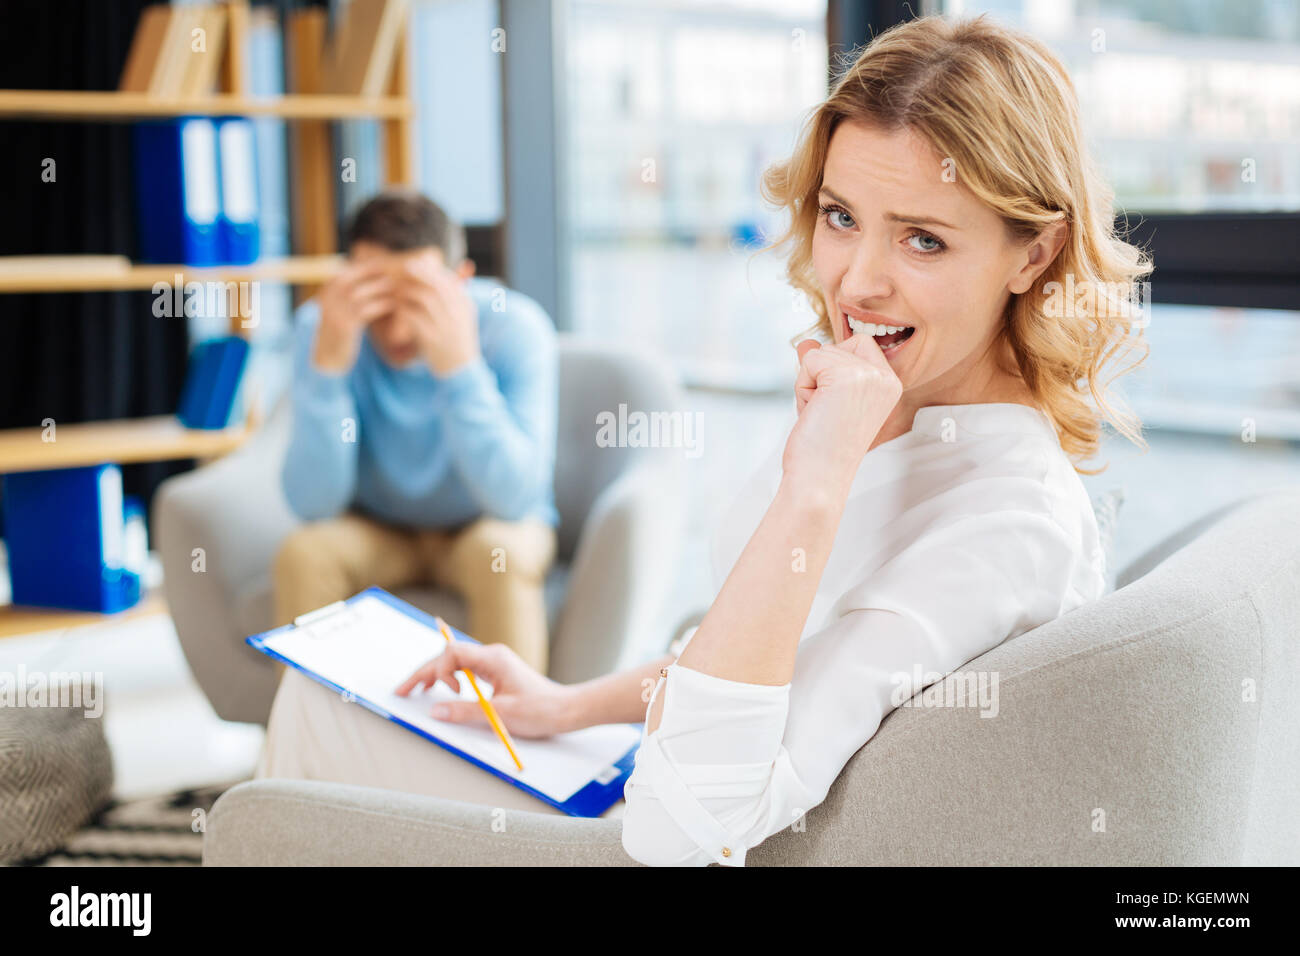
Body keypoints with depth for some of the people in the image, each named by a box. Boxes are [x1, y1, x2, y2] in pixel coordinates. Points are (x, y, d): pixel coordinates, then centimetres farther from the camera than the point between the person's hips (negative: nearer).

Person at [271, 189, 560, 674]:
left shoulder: (514, 327, -23)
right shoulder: (325, 324, -18)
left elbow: (515, 497, -31)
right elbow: (313, 505, -24)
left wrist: (460, 365, -42)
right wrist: (328, 364, -36)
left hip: (484, 526, -1)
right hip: (376, 533, 2)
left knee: (502, 555, -32)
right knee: (303, 554, -26)